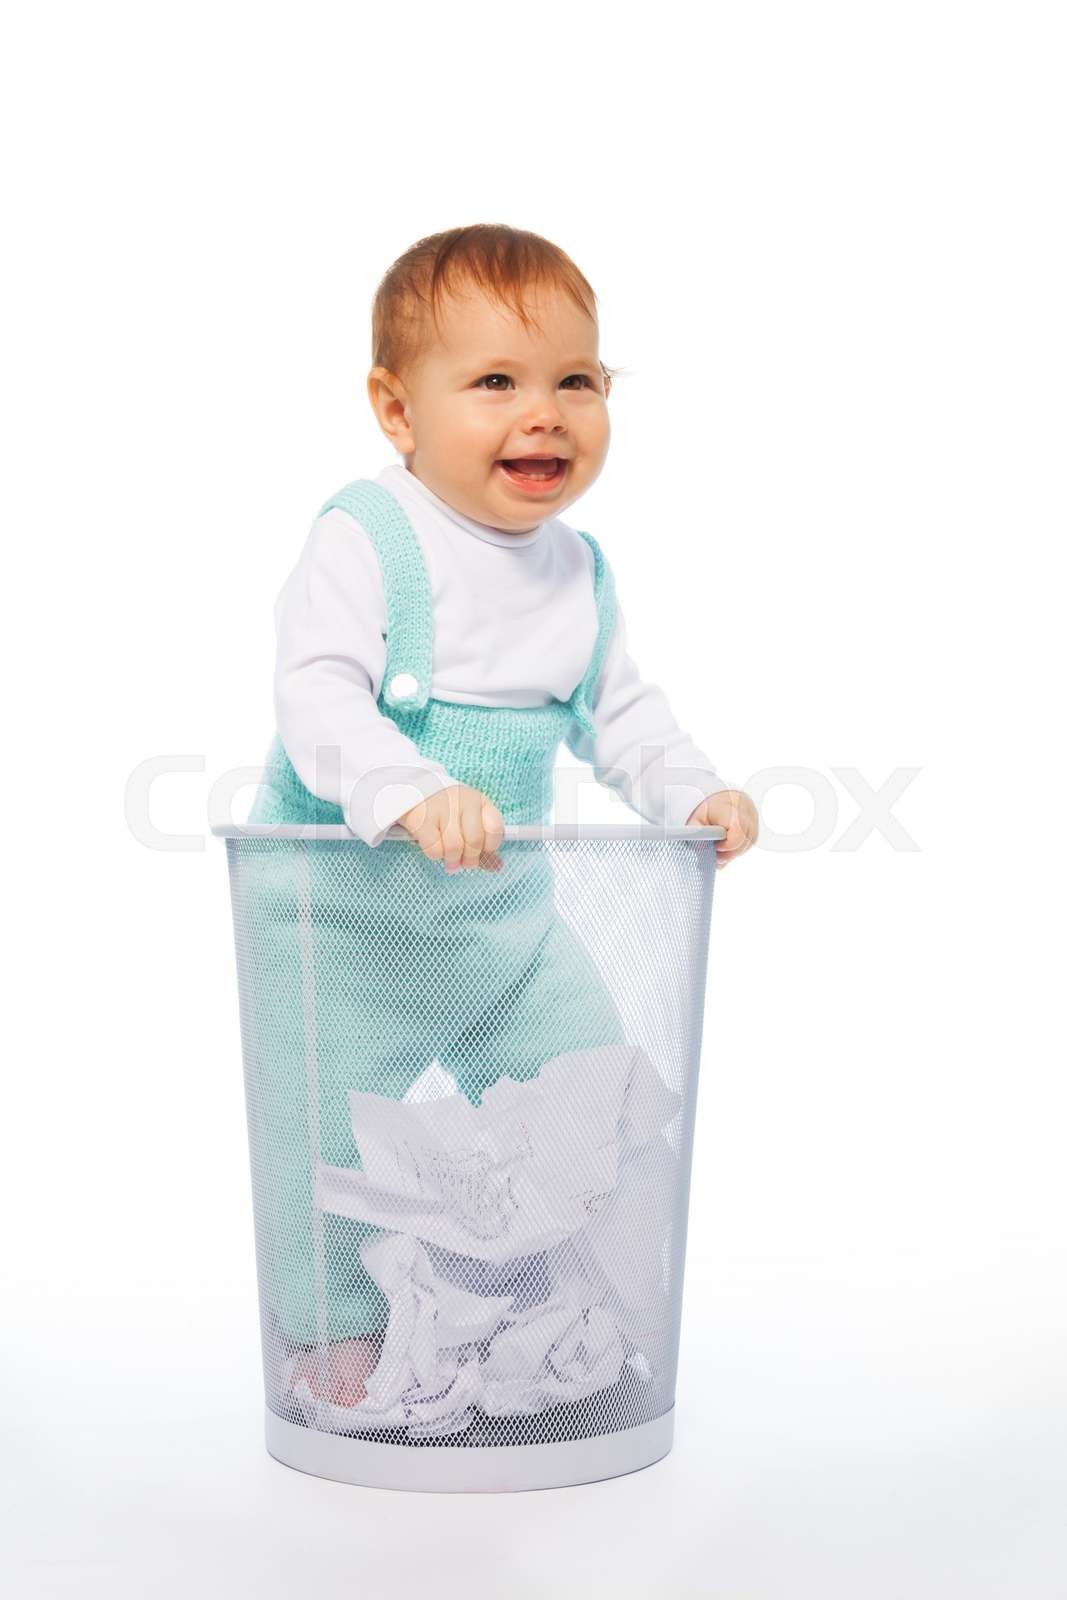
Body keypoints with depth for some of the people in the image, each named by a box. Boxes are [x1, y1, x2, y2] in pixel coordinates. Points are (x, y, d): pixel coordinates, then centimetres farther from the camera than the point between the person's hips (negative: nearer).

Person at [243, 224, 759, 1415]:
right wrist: (411, 793, -44)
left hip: (504, 913, 6)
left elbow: (619, 710, 14)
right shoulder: (364, 543, -17)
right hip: (344, 912, -6)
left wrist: (692, 791, -2)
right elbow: (317, 692, -28)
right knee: (330, 1128, -3)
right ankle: (335, 1340, 22)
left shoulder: (580, 571, 4)